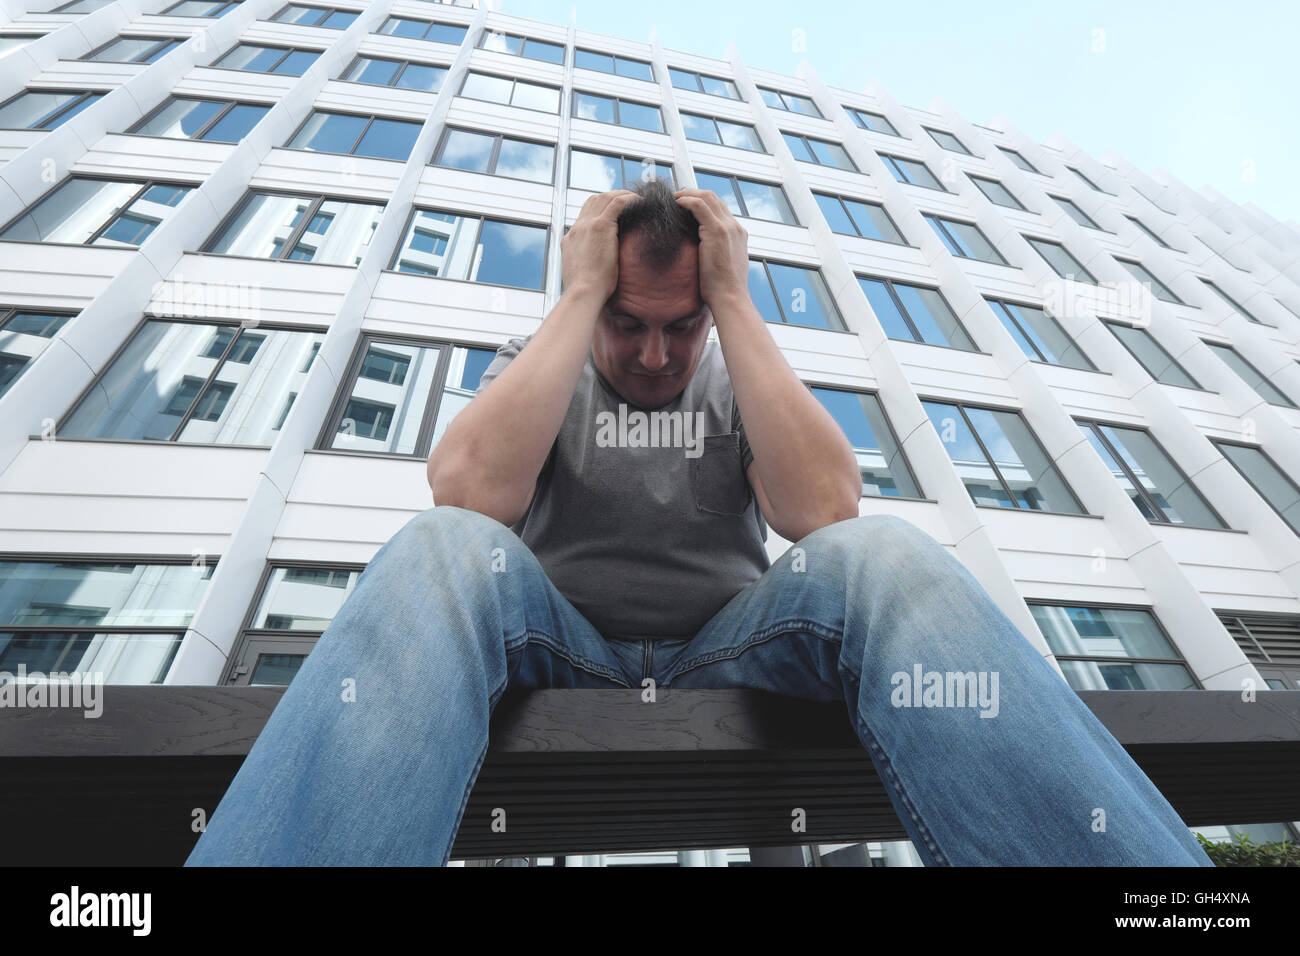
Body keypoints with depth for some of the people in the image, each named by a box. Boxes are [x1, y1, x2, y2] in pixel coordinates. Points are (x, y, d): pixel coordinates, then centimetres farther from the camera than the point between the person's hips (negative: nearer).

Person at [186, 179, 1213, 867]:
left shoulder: (747, 380, 10)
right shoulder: (536, 367, 9)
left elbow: (823, 509, -11)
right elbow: (469, 494, -14)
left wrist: (735, 305, -8)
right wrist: (580, 297, -9)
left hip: (728, 649, 1)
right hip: (563, 655, 0)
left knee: (880, 555, -27)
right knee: (439, 551, -30)